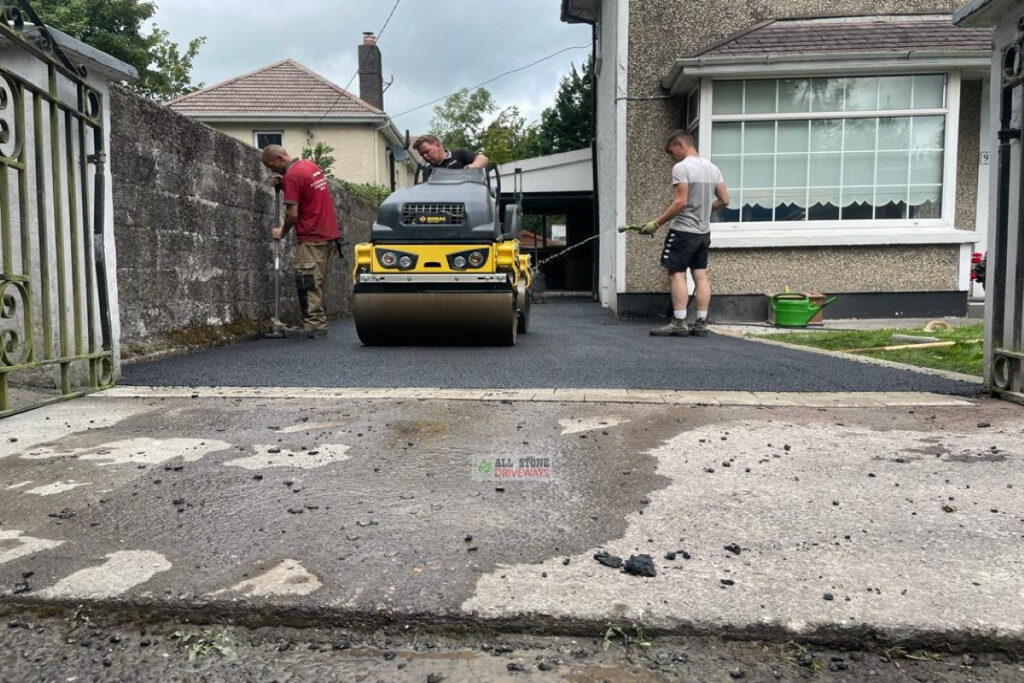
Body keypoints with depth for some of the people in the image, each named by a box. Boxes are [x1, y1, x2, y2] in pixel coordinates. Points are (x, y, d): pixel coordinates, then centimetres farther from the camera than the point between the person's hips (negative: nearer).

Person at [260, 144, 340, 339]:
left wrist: (282, 232, 1)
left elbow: (292, 214, -16)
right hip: (328, 233, 9)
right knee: (316, 282, 12)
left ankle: (314, 325, -7)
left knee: (307, 281, -6)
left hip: (311, 238, -9)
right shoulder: (310, 165, 14)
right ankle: (319, 323, 15)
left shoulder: (292, 175, -15)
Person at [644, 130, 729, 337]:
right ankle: (701, 324, 8)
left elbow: (681, 201, -19)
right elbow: (724, 200, 11)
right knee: (701, 275, 6)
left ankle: (679, 323, -7)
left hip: (683, 231, -8)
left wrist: (656, 223, -15)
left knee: (677, 274, -5)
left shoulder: (681, 167, -11)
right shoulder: (712, 168, 12)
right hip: (704, 232, 8)